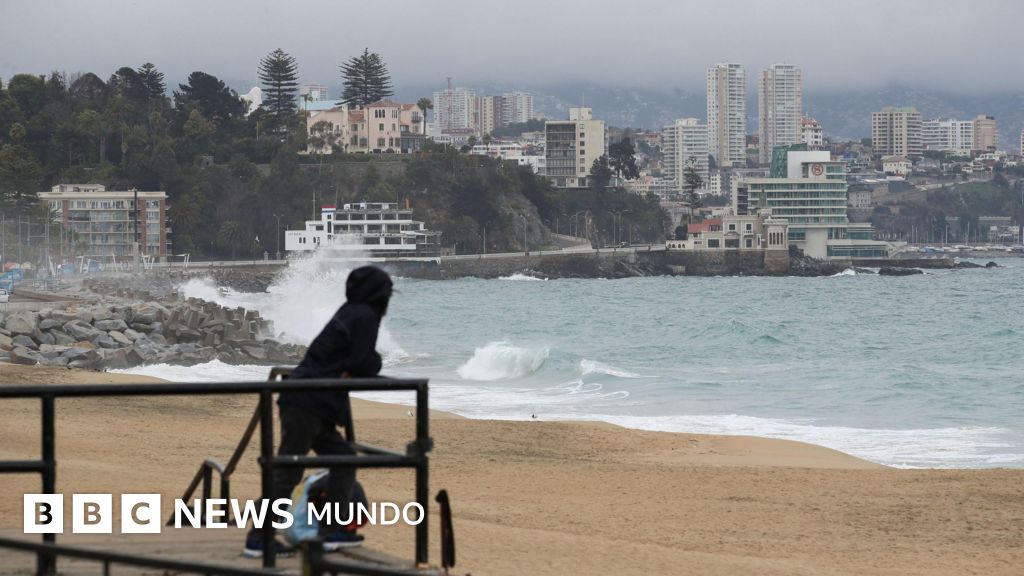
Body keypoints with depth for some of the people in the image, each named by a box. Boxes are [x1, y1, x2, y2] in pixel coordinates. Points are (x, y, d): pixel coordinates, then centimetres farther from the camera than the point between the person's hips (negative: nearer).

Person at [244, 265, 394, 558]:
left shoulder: (349, 313, 21)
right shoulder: (365, 317, -6)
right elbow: (364, 366, -12)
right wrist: (373, 362, 7)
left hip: (306, 402, 10)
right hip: (309, 403, -10)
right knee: (287, 472, -10)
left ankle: (335, 531, 14)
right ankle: (258, 539, -11)